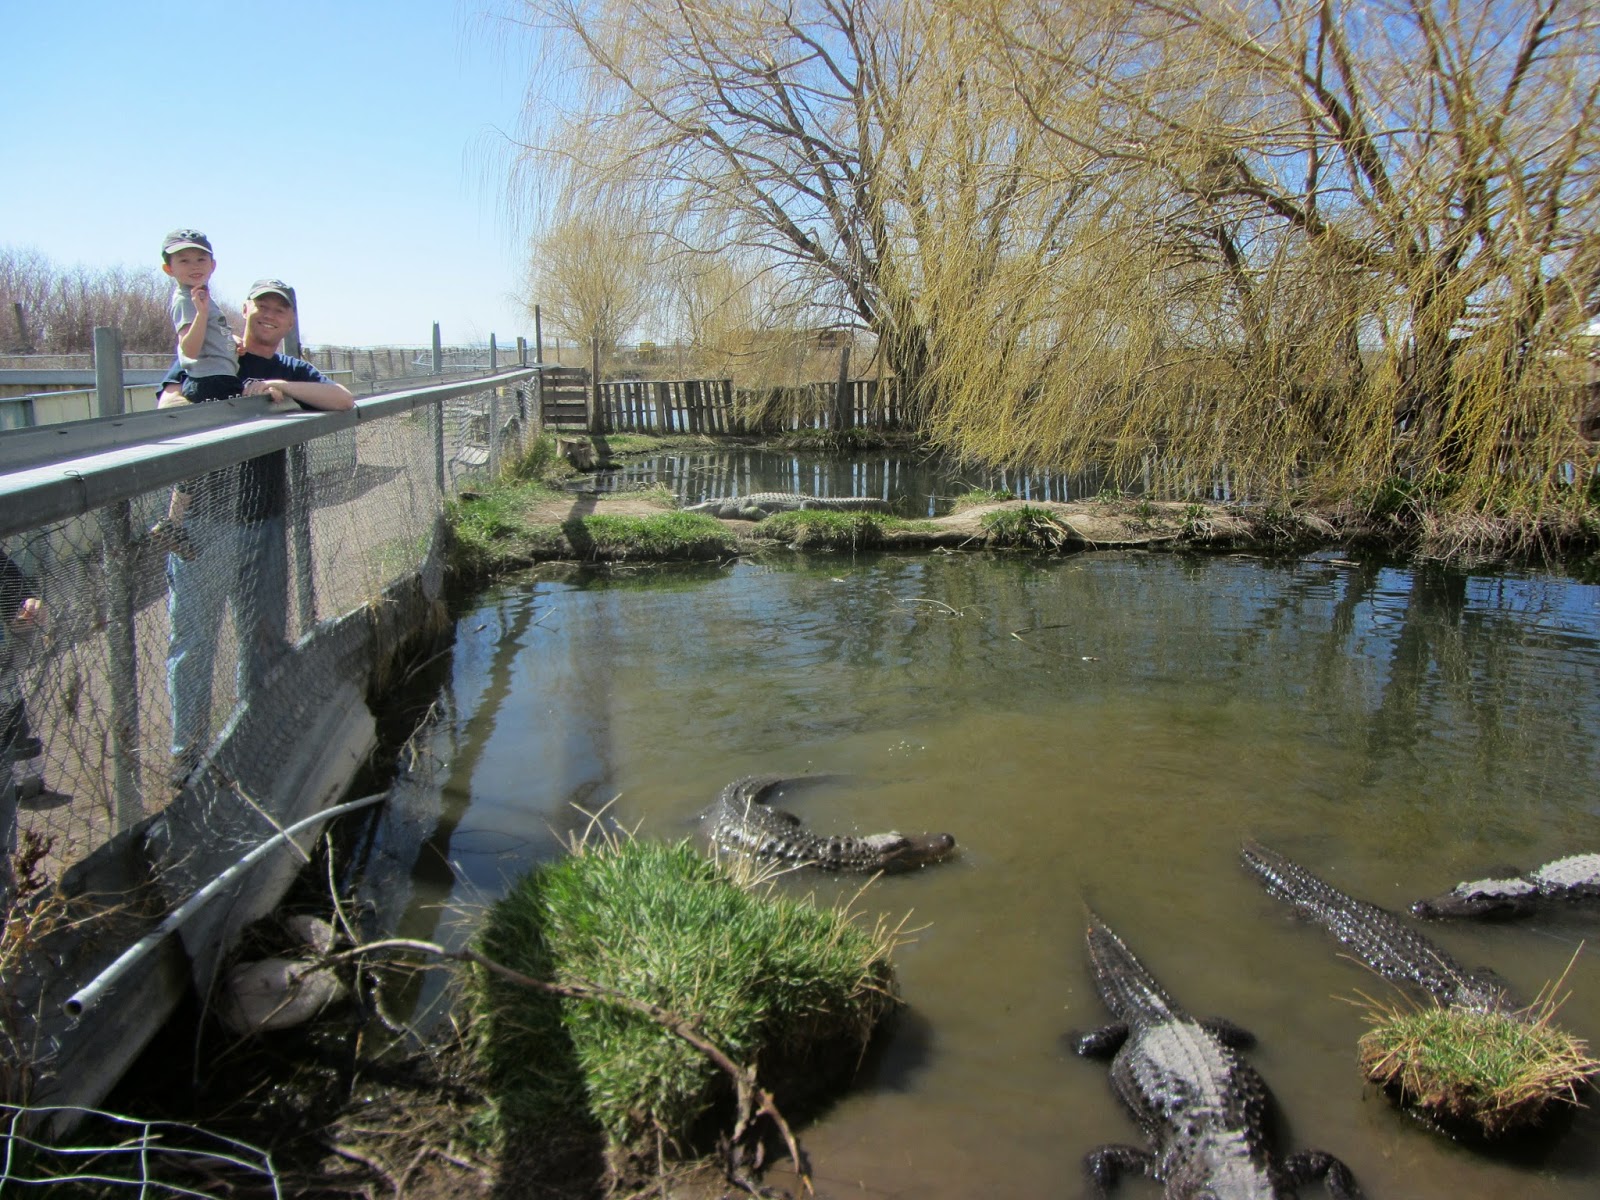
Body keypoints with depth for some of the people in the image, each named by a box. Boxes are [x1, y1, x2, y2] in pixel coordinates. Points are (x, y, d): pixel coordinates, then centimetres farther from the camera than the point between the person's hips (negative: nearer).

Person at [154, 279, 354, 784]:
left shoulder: (292, 372, 14)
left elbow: (344, 399, -4)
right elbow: (167, 408, -10)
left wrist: (281, 386, -13)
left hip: (264, 521, 4)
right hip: (202, 520, -4)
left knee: (266, 636, 10)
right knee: (193, 638, 0)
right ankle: (187, 753, 9)